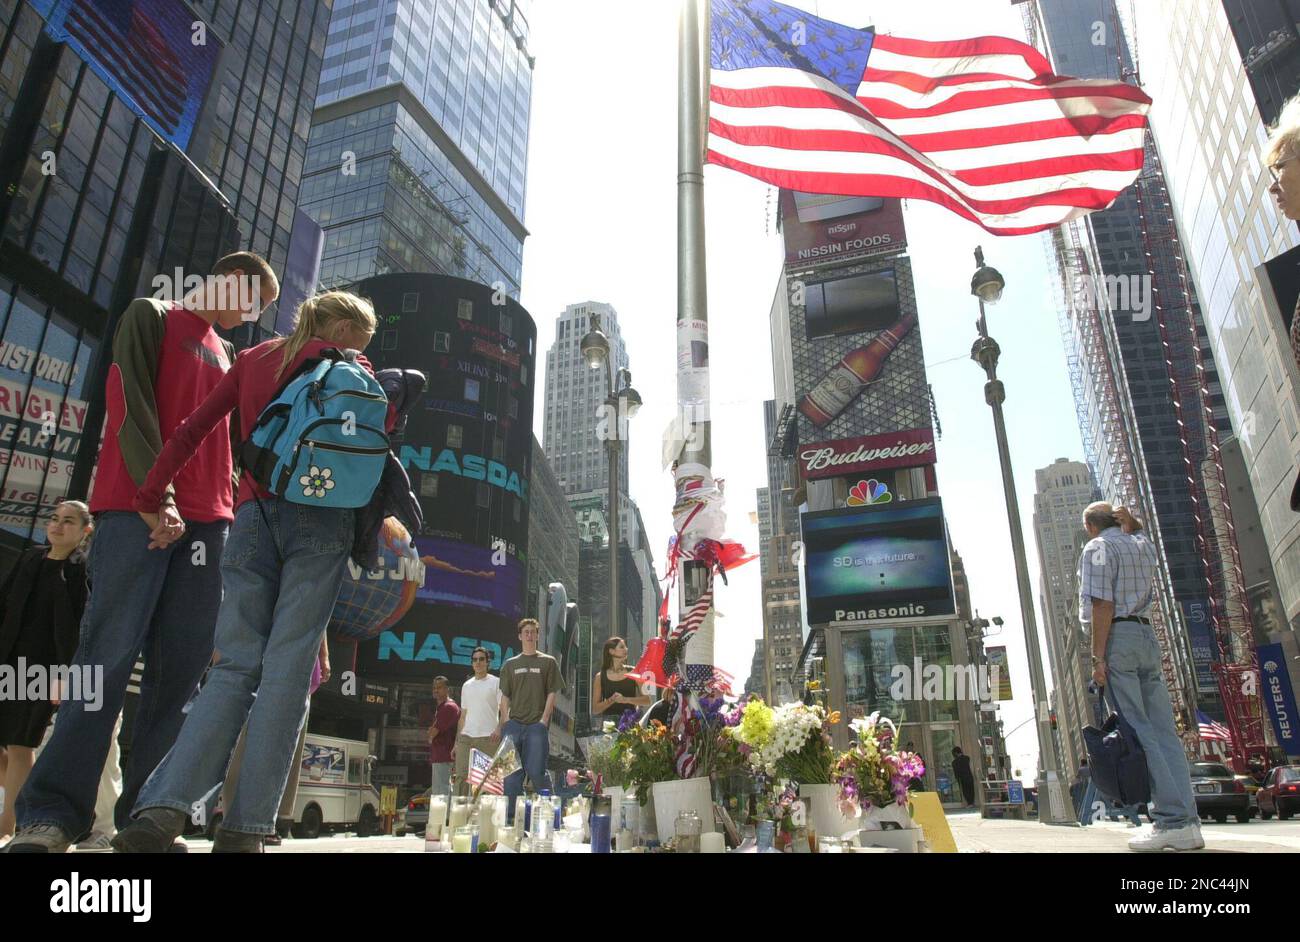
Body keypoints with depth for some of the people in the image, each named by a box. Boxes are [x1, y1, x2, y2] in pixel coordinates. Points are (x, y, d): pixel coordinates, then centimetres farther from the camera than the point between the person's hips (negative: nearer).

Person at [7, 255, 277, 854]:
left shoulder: (226, 355, 27)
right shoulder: (151, 316, 9)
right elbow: (133, 406, -5)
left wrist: (233, 510, 10)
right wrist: (156, 496, -17)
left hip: (206, 521, 6)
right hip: (137, 510, -6)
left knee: (180, 670, -2)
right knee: (109, 656, -12)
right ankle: (51, 814, -7)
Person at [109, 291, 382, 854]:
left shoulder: (254, 358, 21)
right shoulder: (348, 364, 10)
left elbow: (191, 431, 14)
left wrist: (149, 501, 12)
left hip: (253, 517, 4)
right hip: (320, 518, -4)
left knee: (236, 665, 4)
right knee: (287, 668, -5)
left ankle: (161, 809, -10)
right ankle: (244, 828, -6)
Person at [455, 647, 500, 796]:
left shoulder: (496, 683, 2)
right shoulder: (466, 685, 17)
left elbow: (503, 711, -3)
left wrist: (499, 730, -20)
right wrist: (456, 742, 15)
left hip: (488, 738, -5)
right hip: (466, 737, 5)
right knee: (461, 776, 0)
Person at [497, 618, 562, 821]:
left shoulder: (548, 662, 8)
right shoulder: (510, 664, 14)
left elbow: (552, 693, 3)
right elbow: (505, 696, 13)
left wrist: (544, 719, -7)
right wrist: (503, 723, 5)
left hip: (537, 724, -3)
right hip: (513, 724, 3)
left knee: (536, 771, -5)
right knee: (512, 772, 3)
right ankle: (512, 814, 11)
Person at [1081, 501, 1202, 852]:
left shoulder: (1097, 548, -3)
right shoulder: (1144, 545, 17)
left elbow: (1103, 604, -13)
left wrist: (1098, 656, -14)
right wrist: (1130, 523, 26)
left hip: (1118, 636, -7)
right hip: (1147, 635, 7)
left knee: (1138, 730, -9)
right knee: (1164, 730, 4)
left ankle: (1172, 821, -13)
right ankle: (1187, 823, 1)